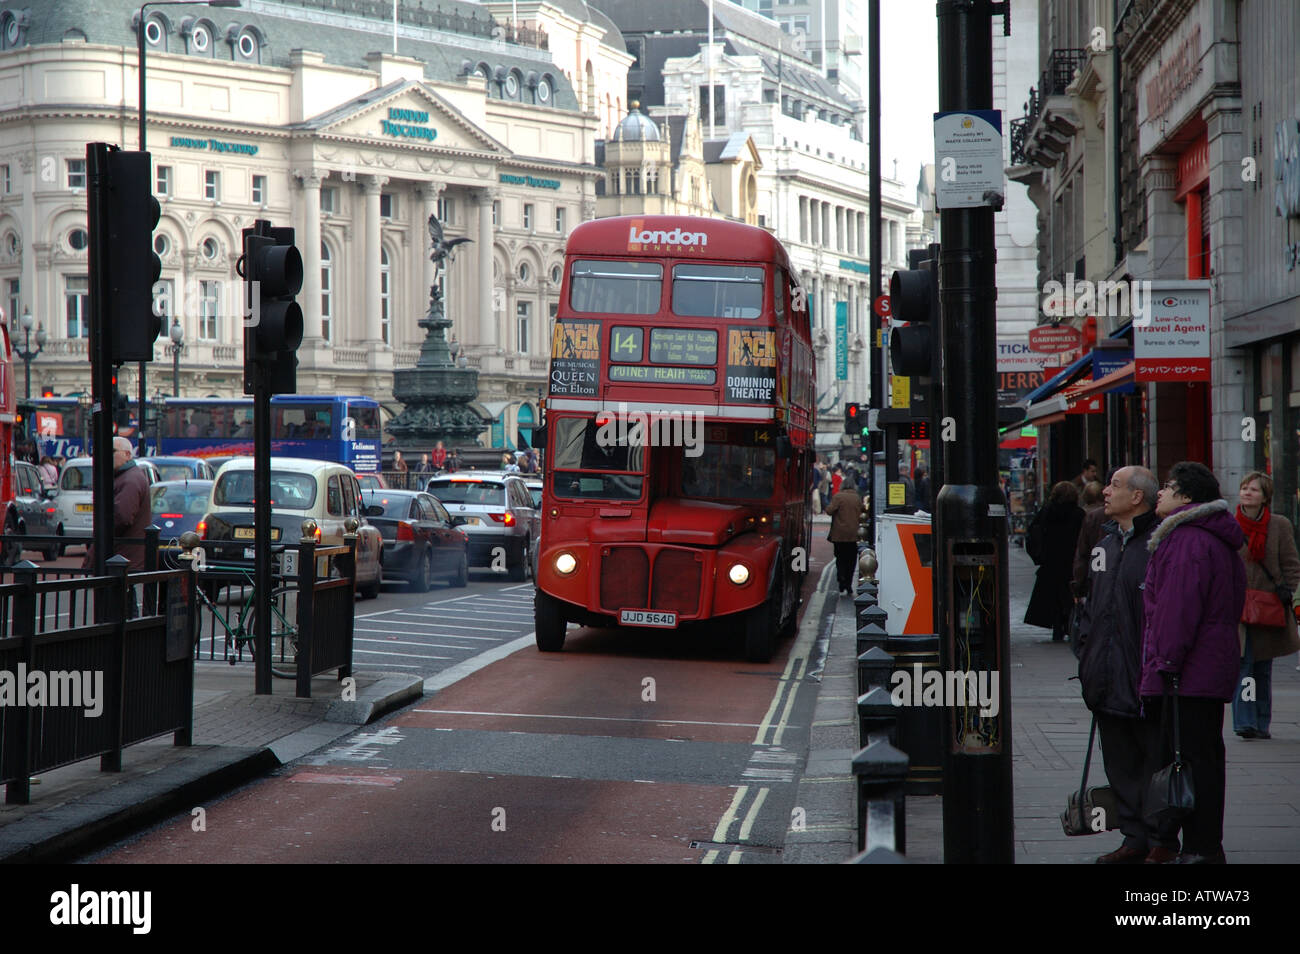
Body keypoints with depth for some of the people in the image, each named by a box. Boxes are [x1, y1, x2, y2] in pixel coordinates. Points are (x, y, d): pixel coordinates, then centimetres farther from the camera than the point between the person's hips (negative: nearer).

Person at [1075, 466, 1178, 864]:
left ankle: (1163, 842, 10)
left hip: (1144, 674, -8)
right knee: (1120, 762, 12)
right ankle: (1135, 839, 19)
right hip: (1108, 677, 8)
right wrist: (1086, 653, 17)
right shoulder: (1105, 542, 16)